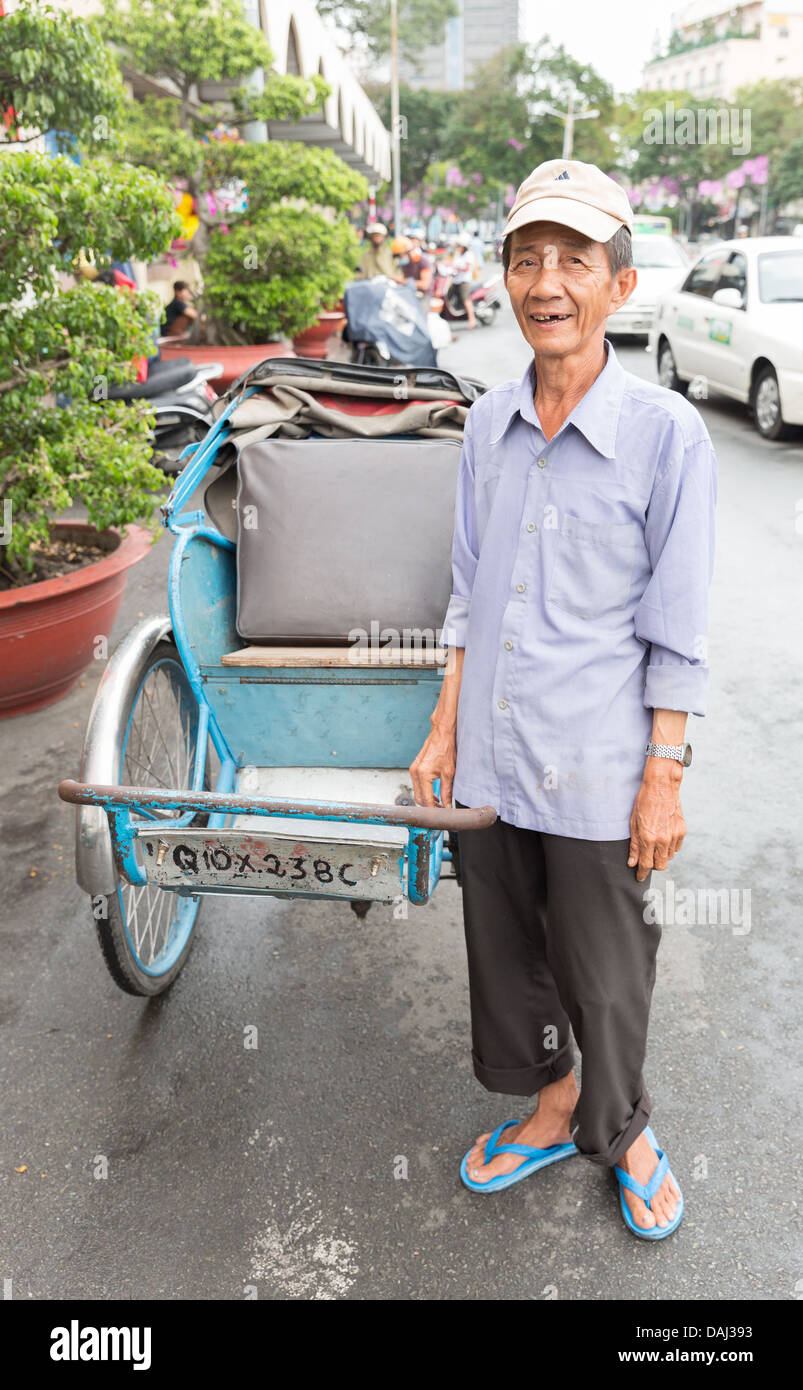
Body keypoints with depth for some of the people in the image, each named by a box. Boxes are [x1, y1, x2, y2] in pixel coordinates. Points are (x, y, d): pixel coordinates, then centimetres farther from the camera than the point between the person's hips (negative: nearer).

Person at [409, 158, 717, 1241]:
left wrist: (664, 779, -9)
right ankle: (551, 1106, 45)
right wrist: (443, 733, 8)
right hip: (488, 764, 5)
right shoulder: (486, 425, 3)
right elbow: (469, 595, 9)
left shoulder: (667, 433, -11)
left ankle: (618, 1130, 43)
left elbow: (676, 634, -8)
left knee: (606, 980, 13)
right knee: (505, 957, 19)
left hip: (596, 777, -4)